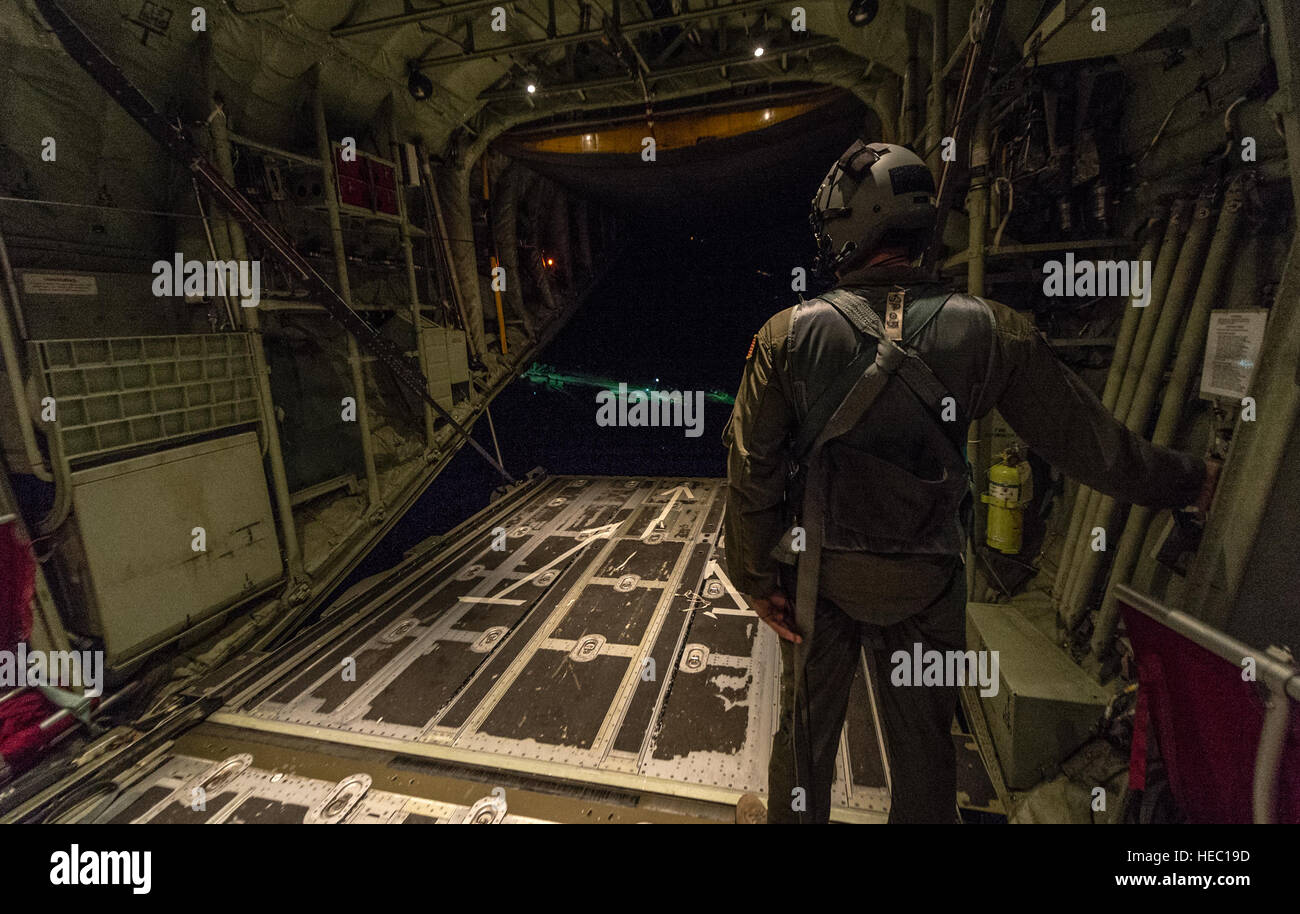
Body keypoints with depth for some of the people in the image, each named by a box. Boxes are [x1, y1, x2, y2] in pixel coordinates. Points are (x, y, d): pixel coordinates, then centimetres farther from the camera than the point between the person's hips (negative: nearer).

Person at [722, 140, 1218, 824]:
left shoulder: (789, 333, -14)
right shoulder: (990, 331, -10)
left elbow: (752, 470, -13)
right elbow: (1087, 441, -2)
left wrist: (756, 577, -3)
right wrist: (1188, 482, 16)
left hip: (816, 574, 0)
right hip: (925, 585, 1)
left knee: (805, 733, 21)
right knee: (923, 748, 23)